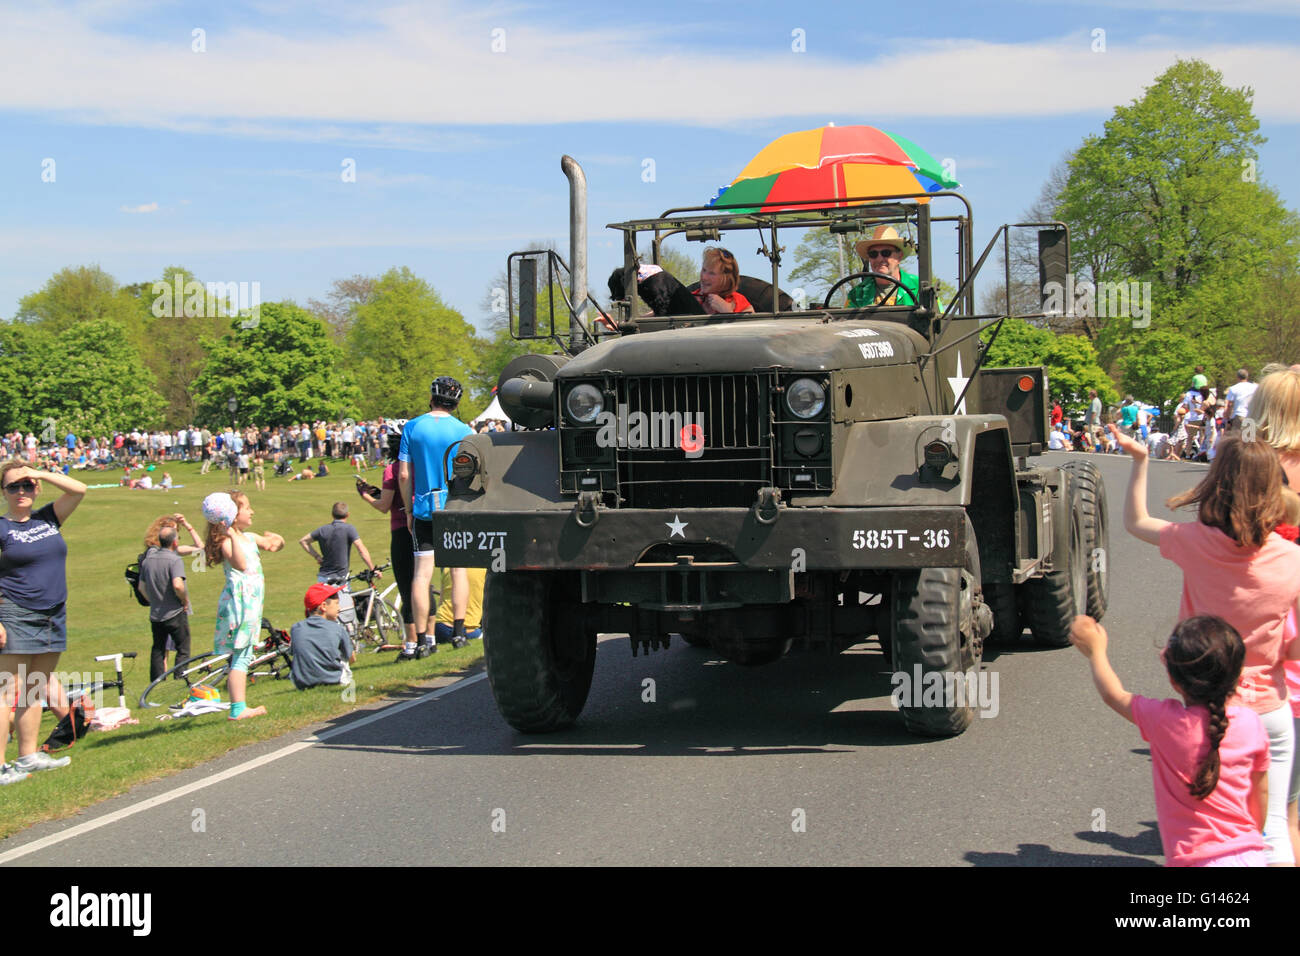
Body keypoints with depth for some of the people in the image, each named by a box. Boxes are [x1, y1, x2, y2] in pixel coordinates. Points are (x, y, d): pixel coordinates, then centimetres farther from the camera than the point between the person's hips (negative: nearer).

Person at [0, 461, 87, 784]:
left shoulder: (48, 518, 10)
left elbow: (79, 490, 2)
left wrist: (40, 474, -5)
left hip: (53, 617, 6)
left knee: (34, 690, 11)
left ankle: (29, 756, 18)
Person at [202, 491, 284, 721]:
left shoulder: (249, 537, 14)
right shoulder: (226, 542, -14)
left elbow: (272, 543, 27)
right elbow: (240, 564, -33)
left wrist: (276, 540, 4)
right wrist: (231, 535, -39)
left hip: (252, 602, 10)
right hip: (238, 599, -10)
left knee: (244, 655, 10)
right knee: (240, 655, -10)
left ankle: (241, 706, 14)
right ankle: (237, 709, -10)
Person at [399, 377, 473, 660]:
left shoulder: (412, 427, -1)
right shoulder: (462, 430, -4)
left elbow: (404, 475, -2)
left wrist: (409, 509, 8)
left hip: (423, 508, 1)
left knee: (421, 574, 0)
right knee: (458, 569, 11)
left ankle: (422, 640, -4)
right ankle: (458, 632, 9)